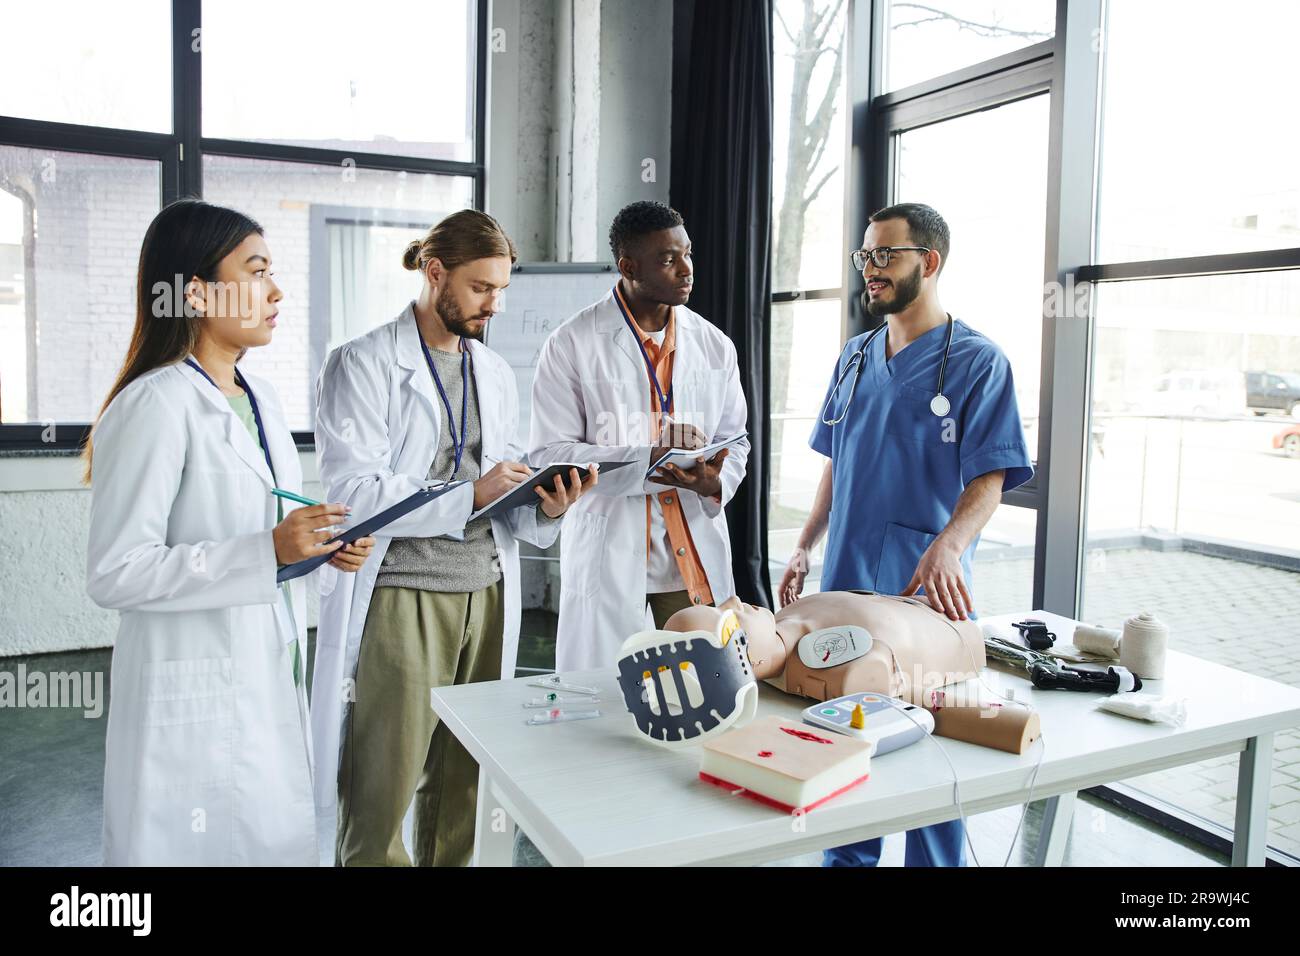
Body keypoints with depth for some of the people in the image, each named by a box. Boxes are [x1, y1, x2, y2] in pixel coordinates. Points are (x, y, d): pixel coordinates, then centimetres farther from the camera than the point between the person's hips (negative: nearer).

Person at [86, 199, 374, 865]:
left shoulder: (260, 399, 11)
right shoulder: (155, 404, -16)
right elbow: (114, 573, -20)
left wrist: (322, 547, 1)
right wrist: (268, 552, -26)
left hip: (272, 679, 8)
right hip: (197, 700, -8)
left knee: (280, 840, 16)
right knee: (211, 846, 4)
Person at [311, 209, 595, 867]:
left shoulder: (496, 374, 15)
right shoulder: (363, 364, -3)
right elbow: (353, 492, -14)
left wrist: (543, 508, -5)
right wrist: (470, 494, -19)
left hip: (486, 595, 5)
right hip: (401, 598, -5)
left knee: (465, 787, 11)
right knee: (382, 789, 2)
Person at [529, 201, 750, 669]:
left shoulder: (715, 346, 9)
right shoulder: (572, 344, -4)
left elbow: (735, 441, 15)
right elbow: (548, 454, -8)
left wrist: (715, 481, -9)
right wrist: (647, 462, -19)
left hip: (697, 553, 4)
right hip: (608, 551, -3)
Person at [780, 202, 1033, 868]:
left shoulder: (977, 361, -6)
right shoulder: (855, 358, 12)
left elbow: (988, 481, -13)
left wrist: (946, 549, -31)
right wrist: (805, 548, 10)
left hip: (927, 591, -5)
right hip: (845, 584, 6)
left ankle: (933, 861, 24)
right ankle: (847, 858, 32)